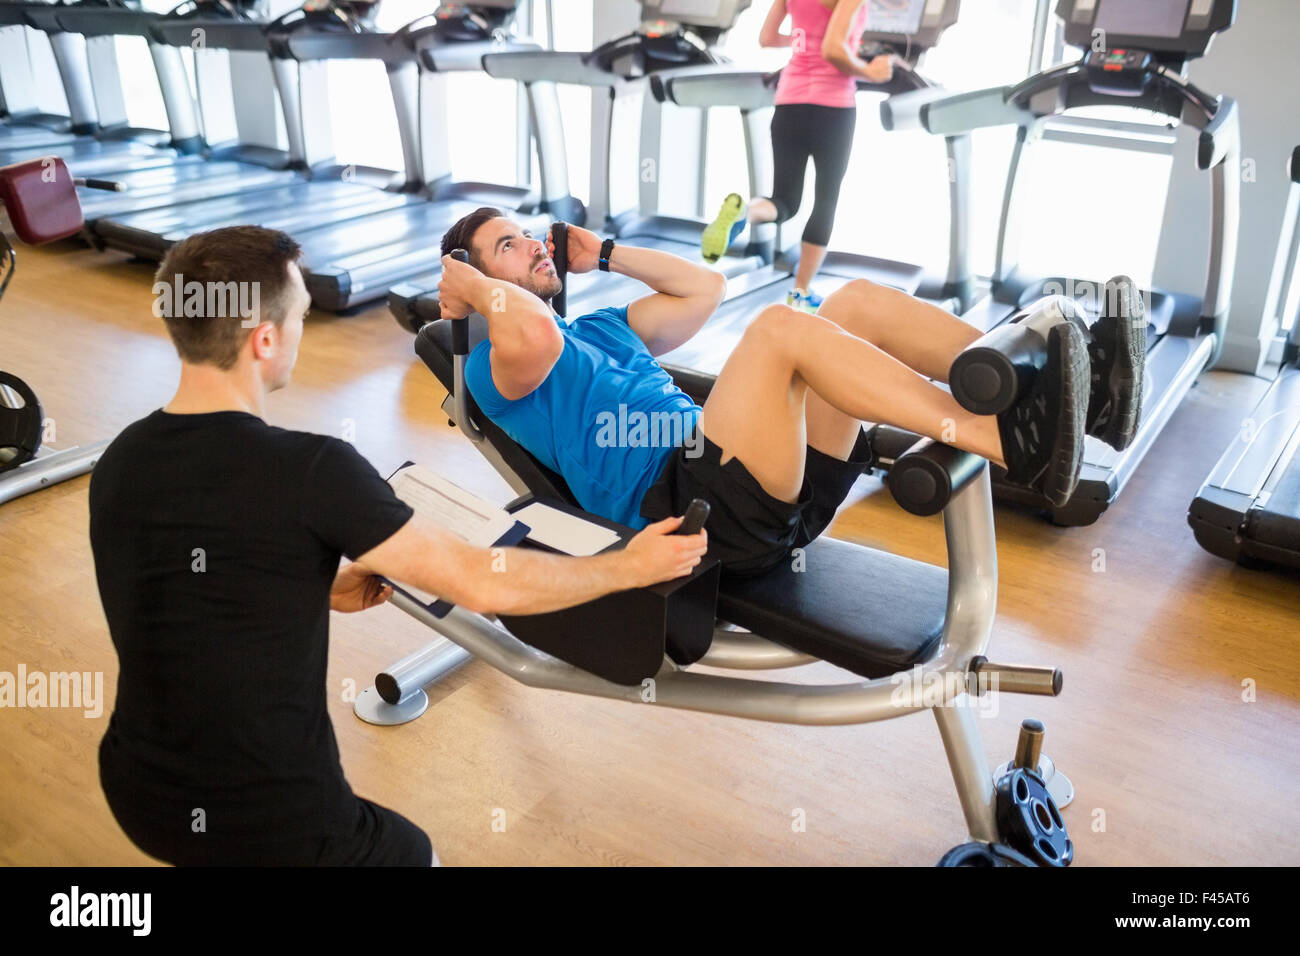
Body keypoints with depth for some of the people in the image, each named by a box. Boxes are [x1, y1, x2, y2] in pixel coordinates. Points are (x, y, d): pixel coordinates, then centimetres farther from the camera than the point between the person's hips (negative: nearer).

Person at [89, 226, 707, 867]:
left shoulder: (117, 466, -4)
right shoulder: (311, 470, -24)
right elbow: (484, 585, -17)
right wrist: (630, 567, -4)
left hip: (135, 798, 6)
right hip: (269, 829, -5)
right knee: (408, 851, 26)